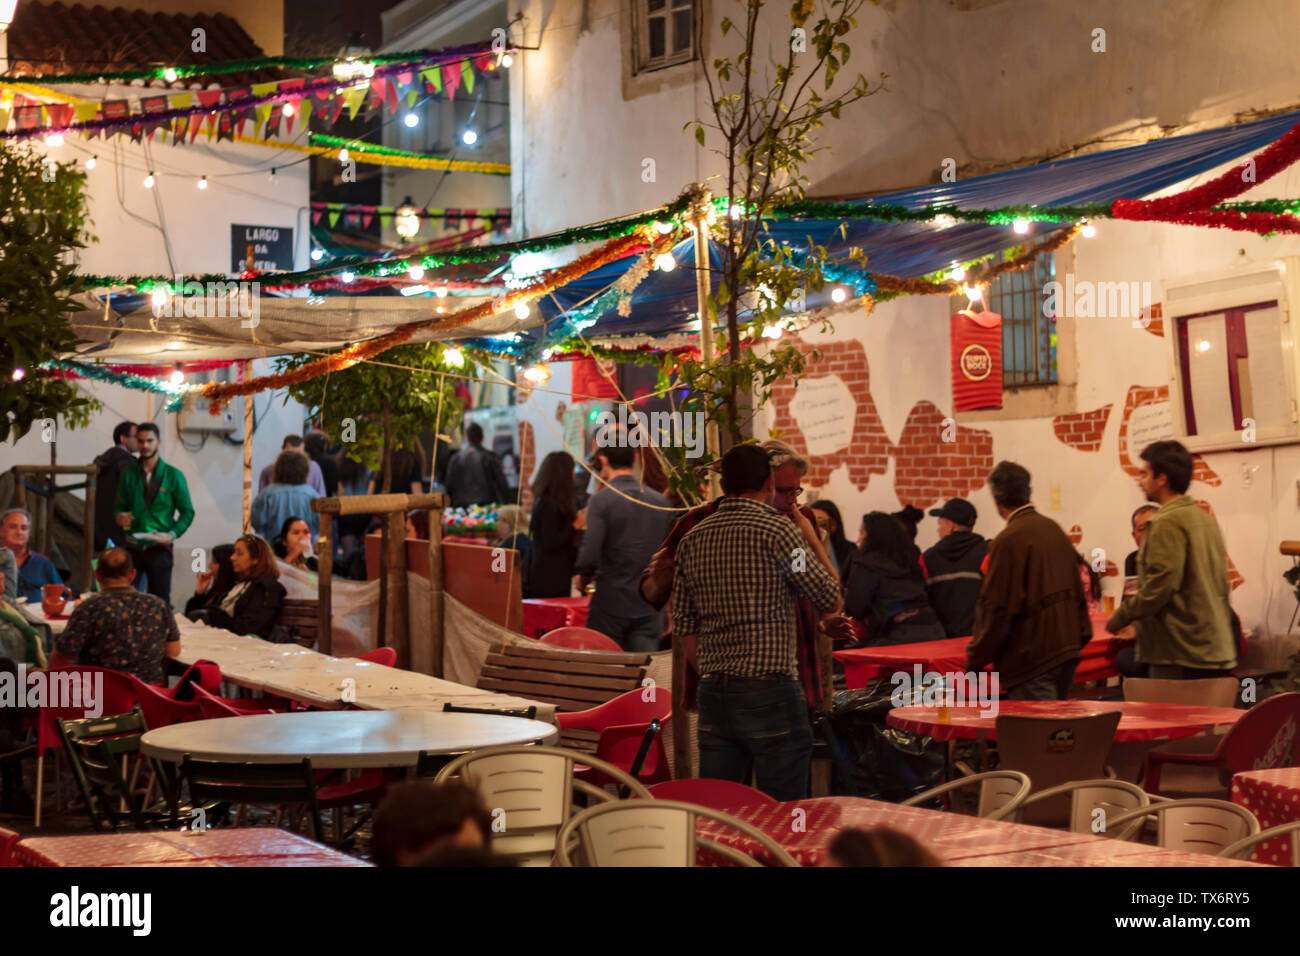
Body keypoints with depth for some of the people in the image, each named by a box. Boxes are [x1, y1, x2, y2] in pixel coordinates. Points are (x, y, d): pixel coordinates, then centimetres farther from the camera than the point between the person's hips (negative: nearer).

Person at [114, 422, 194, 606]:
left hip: (159, 549, -2)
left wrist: (173, 535, -14)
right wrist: (120, 517, -9)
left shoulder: (173, 475, 1)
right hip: (132, 548, 2)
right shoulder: (128, 474, 8)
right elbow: (119, 506, 15)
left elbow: (187, 512, 2)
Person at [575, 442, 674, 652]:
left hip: (611, 605, -4)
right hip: (650, 608, 4)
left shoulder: (601, 500, -10)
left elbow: (589, 555, -19)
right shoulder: (661, 501, 6)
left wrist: (583, 578, 2)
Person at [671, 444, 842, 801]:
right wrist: (813, 539, 11)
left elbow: (686, 629, 12)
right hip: (770, 694, -6)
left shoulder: (692, 540, 9)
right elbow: (831, 600, -1)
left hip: (713, 695, 6)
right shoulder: (778, 531, -9)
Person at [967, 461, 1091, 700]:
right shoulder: (1055, 530, 11)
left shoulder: (1008, 541, -15)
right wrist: (1080, 637, 23)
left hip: (1032, 661, -8)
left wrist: (975, 660, -7)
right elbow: (1077, 590, 17)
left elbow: (996, 609, -15)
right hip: (1066, 651, 8)